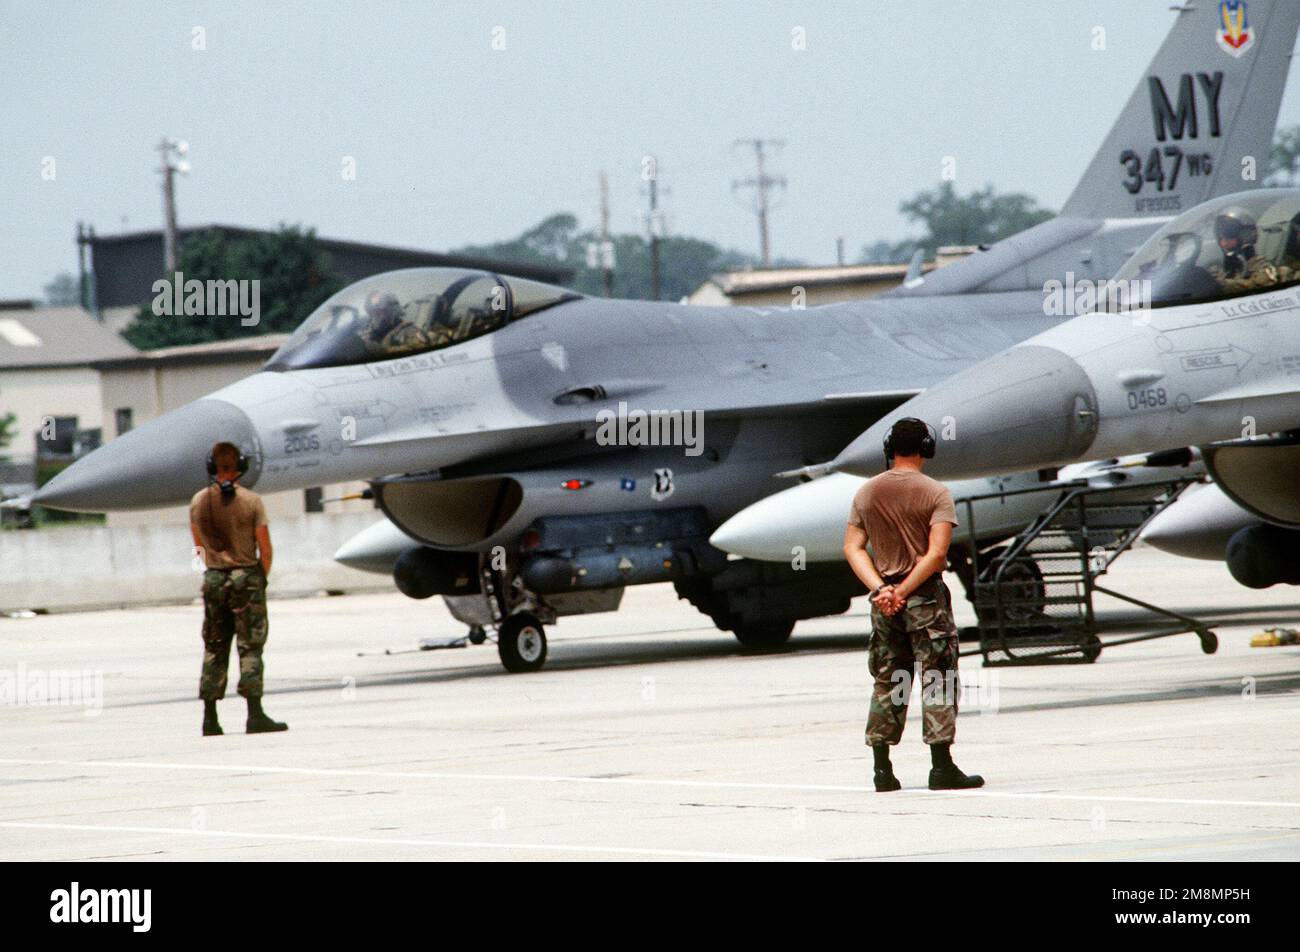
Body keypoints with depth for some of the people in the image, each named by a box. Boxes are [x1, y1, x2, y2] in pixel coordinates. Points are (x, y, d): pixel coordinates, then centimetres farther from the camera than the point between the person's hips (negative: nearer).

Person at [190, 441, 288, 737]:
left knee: (214, 649, 10)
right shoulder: (251, 501, -10)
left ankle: (210, 718, 8)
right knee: (250, 648, -1)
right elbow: (265, 548, -9)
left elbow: (200, 544, 12)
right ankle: (255, 714, -8)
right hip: (246, 577, -3)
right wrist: (262, 577, 6)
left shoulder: (199, 501, 1)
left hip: (213, 578, 3)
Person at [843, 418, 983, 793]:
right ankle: (942, 767, -4)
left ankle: (882, 769, 9)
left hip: (883, 598, 5)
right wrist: (905, 591, -14)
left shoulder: (866, 493, 7)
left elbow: (853, 547, 2)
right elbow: (937, 552, -17)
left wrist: (880, 589, -7)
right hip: (926, 595, -5)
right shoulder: (936, 493, -8)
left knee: (886, 682, 11)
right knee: (937, 679, 0)